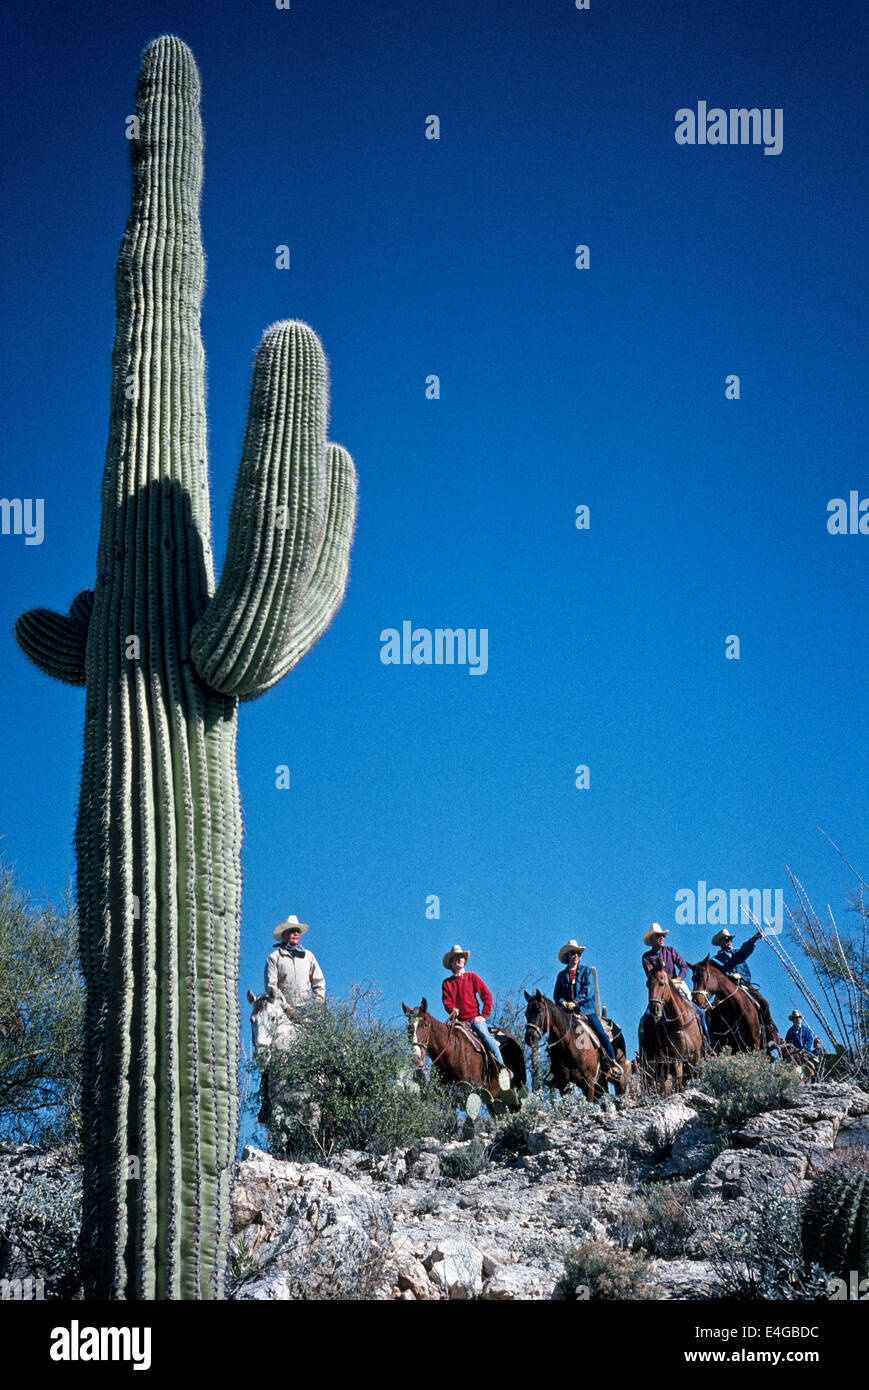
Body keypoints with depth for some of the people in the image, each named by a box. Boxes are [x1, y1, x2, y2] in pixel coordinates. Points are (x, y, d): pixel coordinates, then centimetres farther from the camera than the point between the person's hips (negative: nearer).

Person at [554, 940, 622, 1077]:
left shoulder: (586, 971, 7)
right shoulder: (562, 975, 13)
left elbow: (588, 992, -4)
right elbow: (556, 995, 9)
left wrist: (574, 1002, -15)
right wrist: (563, 1002, -12)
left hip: (586, 1009, -2)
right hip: (568, 1012, 2)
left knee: (602, 1034, -14)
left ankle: (613, 1062, 0)